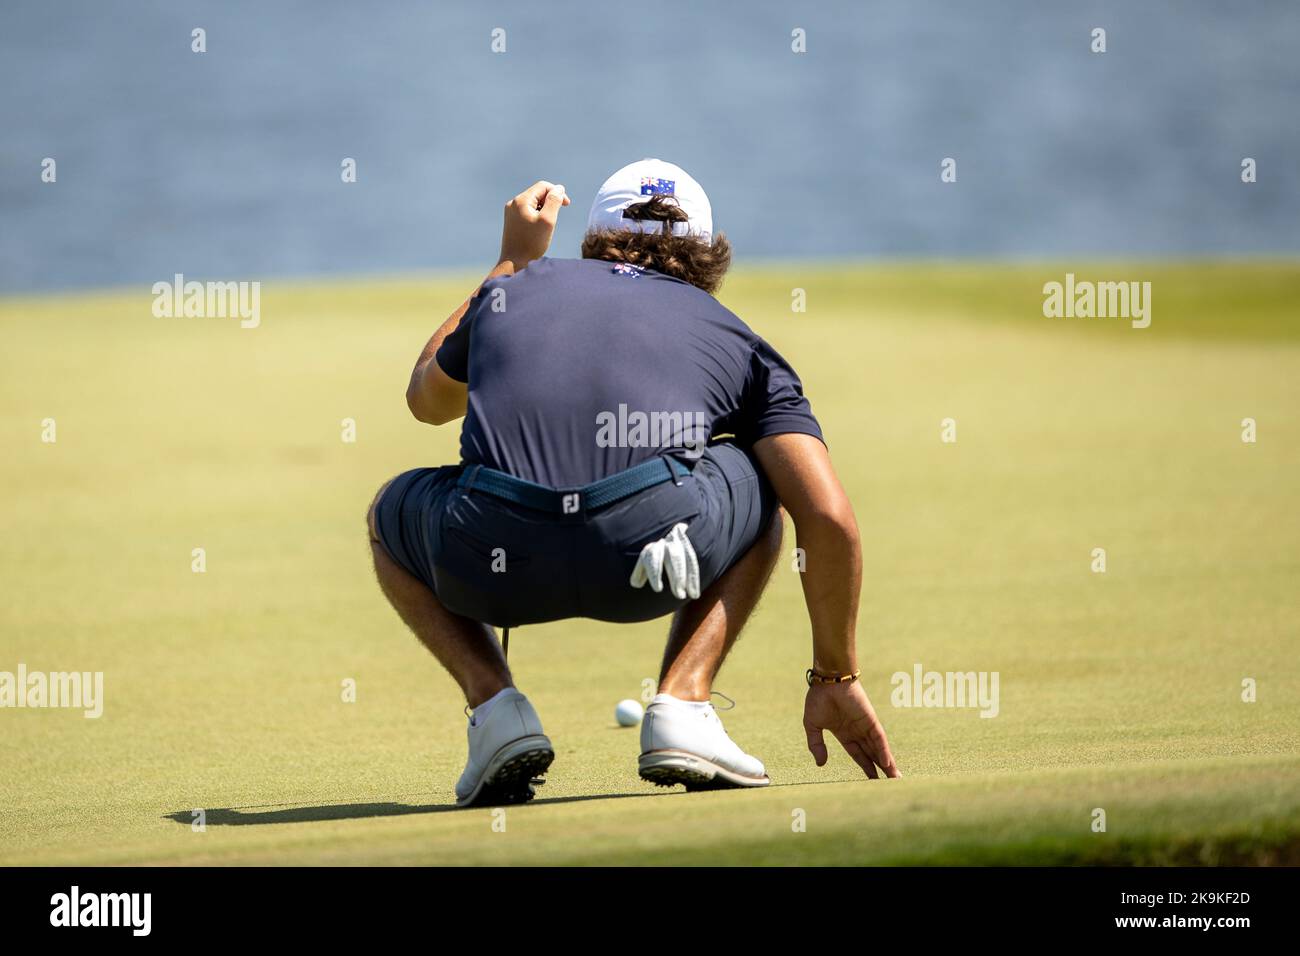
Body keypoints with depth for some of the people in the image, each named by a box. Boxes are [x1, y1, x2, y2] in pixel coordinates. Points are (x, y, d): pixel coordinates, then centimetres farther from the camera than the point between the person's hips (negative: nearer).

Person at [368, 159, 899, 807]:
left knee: (391, 514, 37)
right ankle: (681, 705, 13)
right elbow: (830, 520, 14)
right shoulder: (739, 341, 26)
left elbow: (427, 399, 53)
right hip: (648, 559, -1)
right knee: (757, 479, 34)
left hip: (494, 564, 1)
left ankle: (494, 703, 11)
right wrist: (836, 679, 26)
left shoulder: (515, 291, 30)